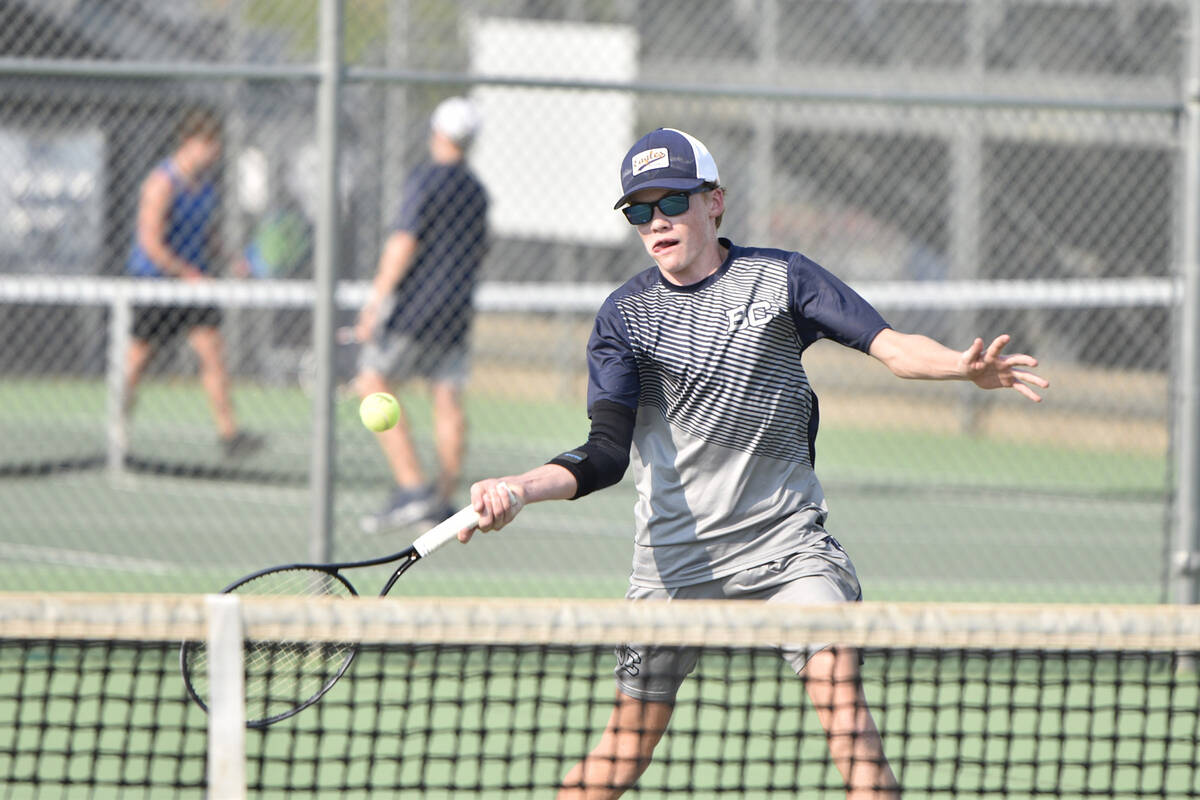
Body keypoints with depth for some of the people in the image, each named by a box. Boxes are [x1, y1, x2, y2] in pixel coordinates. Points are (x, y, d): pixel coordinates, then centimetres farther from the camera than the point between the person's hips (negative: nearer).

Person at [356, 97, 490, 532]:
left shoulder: (426, 179, -10)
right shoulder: (477, 191, 13)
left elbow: (404, 241, -17)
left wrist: (377, 300, -16)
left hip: (416, 301, -7)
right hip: (456, 309, 7)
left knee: (374, 384, -3)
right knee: (448, 399, 5)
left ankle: (411, 486, -13)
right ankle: (444, 499, 3)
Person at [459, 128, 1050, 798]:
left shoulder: (779, 277, -1)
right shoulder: (625, 314, 0)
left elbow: (890, 344, -9)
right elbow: (607, 454, -9)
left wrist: (965, 366, -30)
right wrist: (517, 490, -27)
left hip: (785, 538, -1)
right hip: (674, 558, 1)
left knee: (839, 687, -20)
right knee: (632, 734, 5)